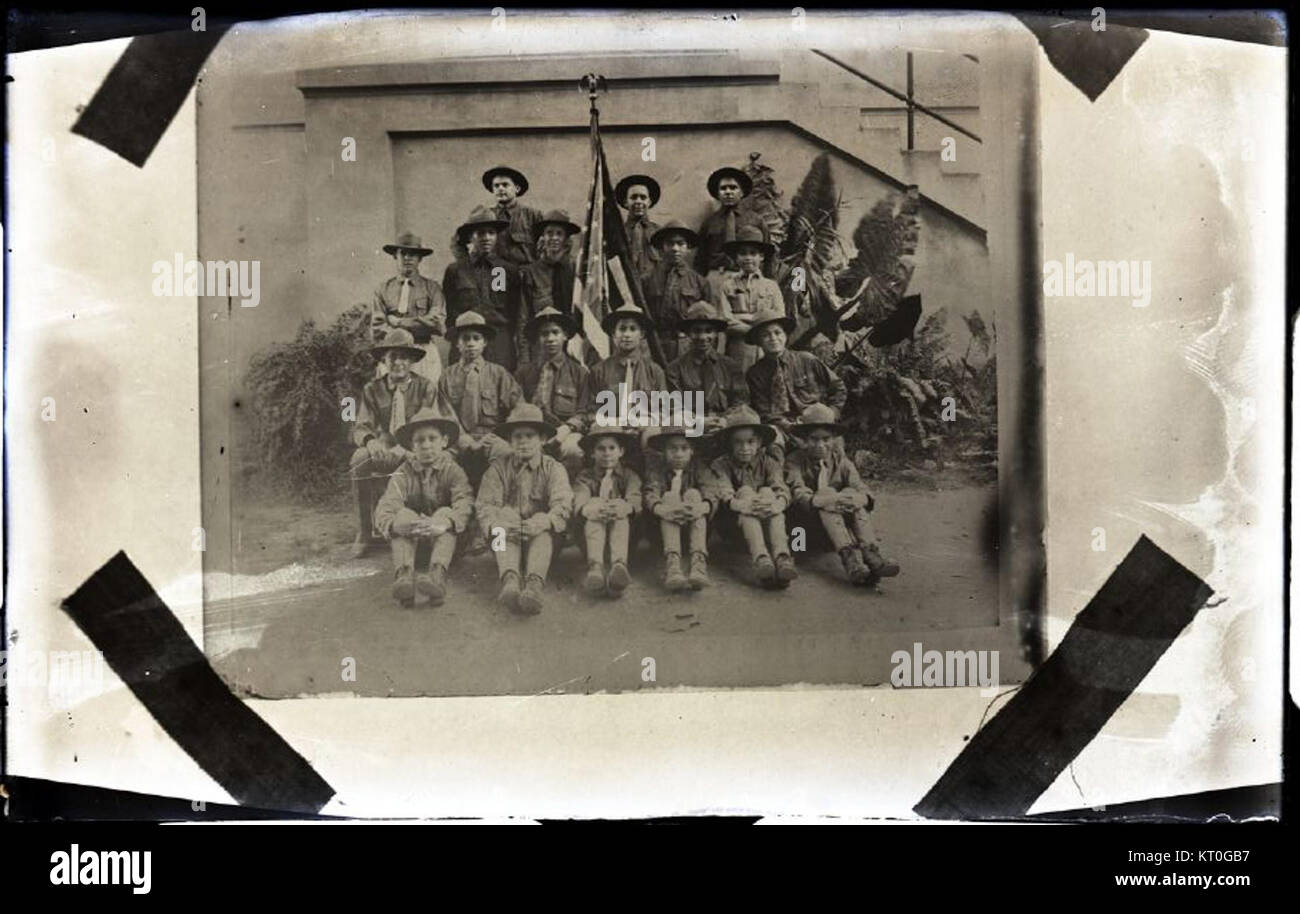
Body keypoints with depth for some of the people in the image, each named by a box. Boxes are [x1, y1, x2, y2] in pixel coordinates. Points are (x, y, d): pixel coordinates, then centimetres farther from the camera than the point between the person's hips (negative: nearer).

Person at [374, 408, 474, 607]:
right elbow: (383, 510, -17)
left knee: (445, 513, -28)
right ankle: (403, 574, -47)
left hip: (444, 541, -1)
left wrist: (443, 524, -44)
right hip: (413, 545, 1)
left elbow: (465, 504, -23)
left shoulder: (452, 471, -4)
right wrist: (395, 524, -42)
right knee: (404, 514, -25)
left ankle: (438, 575, -50)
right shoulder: (404, 473, -1)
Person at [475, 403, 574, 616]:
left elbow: (562, 505, -13)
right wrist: (496, 525, -30)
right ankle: (509, 579, -55)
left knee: (543, 524, -32)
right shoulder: (498, 468, 5)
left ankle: (535, 584, -56)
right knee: (505, 516, -30)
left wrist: (543, 522, -35)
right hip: (505, 541, 0)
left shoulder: (553, 468, 3)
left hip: (540, 538, 0)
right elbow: (484, 505, -7)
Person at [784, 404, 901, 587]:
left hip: (841, 520, 3)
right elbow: (798, 495, -20)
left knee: (851, 494, -25)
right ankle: (848, 556, -51)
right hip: (807, 519, -3)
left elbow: (860, 488, -8)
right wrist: (822, 501, -41)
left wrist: (860, 499, -34)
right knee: (827, 492, -30)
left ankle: (870, 553, -42)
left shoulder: (841, 461, 9)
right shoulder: (795, 462, 0)